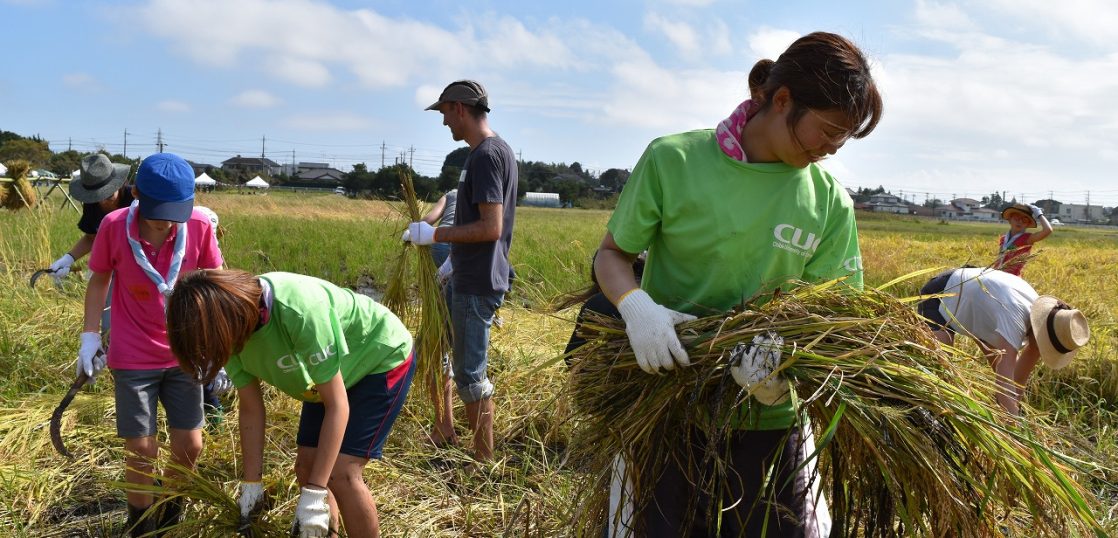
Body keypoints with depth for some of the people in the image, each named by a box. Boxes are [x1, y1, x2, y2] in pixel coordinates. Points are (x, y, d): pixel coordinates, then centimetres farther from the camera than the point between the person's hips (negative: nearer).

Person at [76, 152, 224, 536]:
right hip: (133, 358, -1)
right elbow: (99, 281, 1)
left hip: (184, 354, 1)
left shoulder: (199, 226, -15)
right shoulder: (114, 226, -15)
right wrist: (90, 336, -4)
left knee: (190, 446, 7)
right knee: (141, 451, 3)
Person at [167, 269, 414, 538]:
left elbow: (337, 406, -31)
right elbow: (251, 410, -4)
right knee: (306, 466, 4)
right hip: (332, 374, 7)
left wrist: (314, 494, -30)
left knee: (340, 473, -14)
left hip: (383, 360, -7)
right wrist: (251, 482, -2)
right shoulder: (236, 330, -17)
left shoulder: (300, 311, -39)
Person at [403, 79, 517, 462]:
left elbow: (491, 228, -26)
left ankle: (484, 459, 10)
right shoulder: (499, 149, 13)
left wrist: (436, 235, -18)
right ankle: (444, 431, 31)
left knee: (470, 374, -2)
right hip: (466, 277, 11)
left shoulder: (485, 155, -19)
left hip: (476, 286, -11)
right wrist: (453, 260, 23)